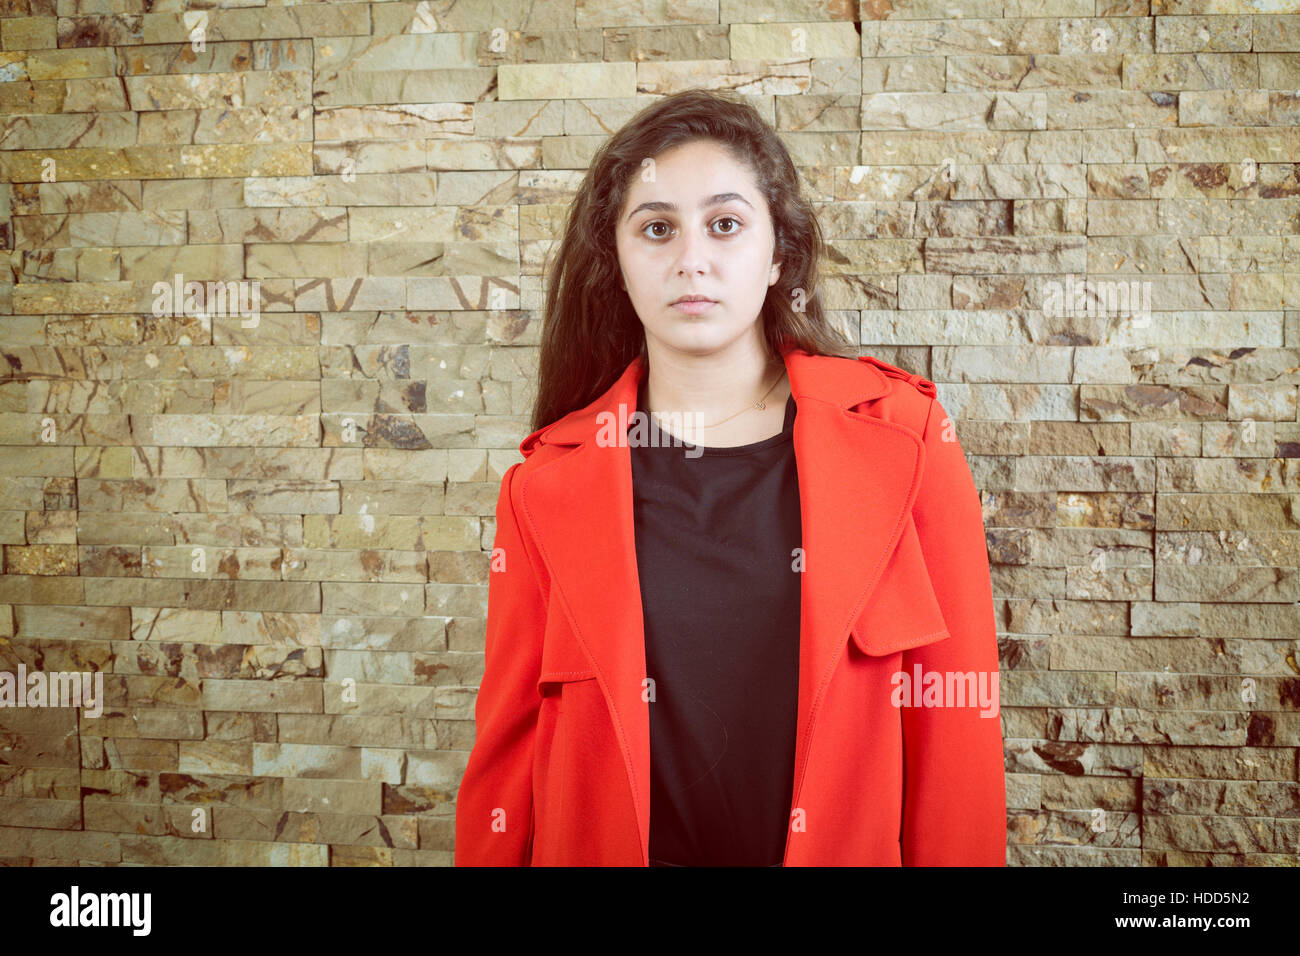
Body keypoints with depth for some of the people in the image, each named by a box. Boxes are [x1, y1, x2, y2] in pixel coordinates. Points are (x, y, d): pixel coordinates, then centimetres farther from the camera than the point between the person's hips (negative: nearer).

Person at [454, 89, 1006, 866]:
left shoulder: (903, 437, -6)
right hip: (607, 845, 1)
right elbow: (509, 750, -1)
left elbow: (959, 721, -5)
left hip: (847, 844, 0)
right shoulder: (546, 487, -4)